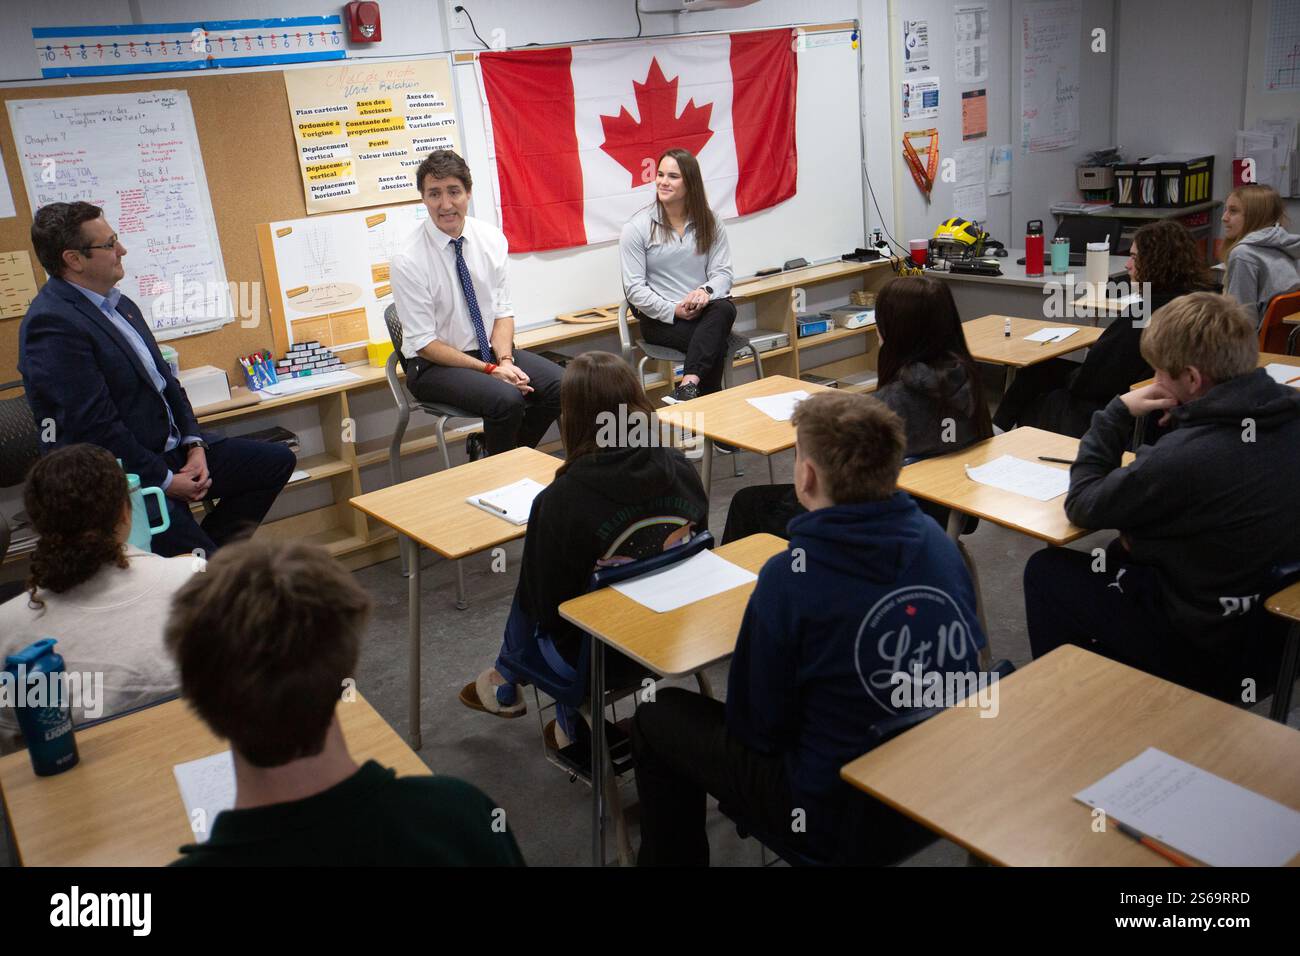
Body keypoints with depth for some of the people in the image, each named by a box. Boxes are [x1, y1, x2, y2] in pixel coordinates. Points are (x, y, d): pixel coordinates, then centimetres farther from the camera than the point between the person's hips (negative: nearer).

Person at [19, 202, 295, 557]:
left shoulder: (120, 305, 10)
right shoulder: (51, 325, -19)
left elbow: (164, 380, 14)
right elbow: (95, 426, -23)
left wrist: (194, 444, 1)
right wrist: (164, 481, -17)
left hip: (170, 449, 10)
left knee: (276, 461, 9)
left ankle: (211, 548, 14)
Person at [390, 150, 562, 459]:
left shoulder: (491, 238, -2)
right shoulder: (407, 260, -17)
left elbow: (503, 310, 3)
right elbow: (424, 343, -15)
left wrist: (505, 360, -16)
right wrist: (489, 369, -21)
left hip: (490, 350, 5)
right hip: (434, 363, -5)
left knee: (559, 385, -17)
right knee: (507, 399, -31)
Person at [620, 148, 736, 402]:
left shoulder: (709, 222, 8)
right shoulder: (636, 228, -2)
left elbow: (722, 272, 2)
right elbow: (634, 288, -7)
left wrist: (706, 291, -21)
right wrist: (673, 310, -19)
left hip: (705, 310, 3)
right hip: (659, 318, -3)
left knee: (724, 309, -34)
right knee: (714, 343, -30)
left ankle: (688, 386, -45)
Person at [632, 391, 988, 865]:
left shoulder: (790, 578, -26)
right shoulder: (937, 540, -8)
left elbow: (753, 726, -15)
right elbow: (970, 658, 7)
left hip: (848, 821, -6)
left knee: (658, 716, 11)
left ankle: (672, 857, 30)